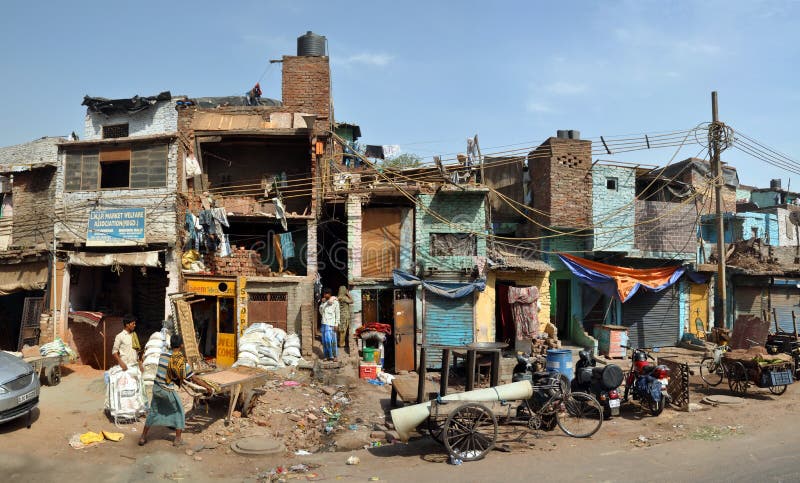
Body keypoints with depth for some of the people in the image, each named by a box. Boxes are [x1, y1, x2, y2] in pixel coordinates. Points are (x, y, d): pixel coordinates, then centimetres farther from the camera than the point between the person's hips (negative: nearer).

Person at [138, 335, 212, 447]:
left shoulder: (163, 354, -1)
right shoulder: (181, 361, -17)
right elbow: (194, 379, -14)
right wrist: (207, 387, -3)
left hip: (156, 388, 5)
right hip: (168, 391, -5)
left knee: (153, 412, 21)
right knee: (179, 412, 14)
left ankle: (143, 437, 26)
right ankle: (178, 439, 16)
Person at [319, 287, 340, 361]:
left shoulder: (335, 302, -2)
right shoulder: (324, 302, 14)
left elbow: (337, 314, -4)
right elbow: (321, 312, 9)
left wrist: (336, 324, -9)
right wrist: (322, 303, -2)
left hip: (331, 324, -5)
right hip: (324, 323, 5)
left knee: (331, 340, -7)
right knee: (324, 340, 4)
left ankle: (334, 356, 0)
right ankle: (327, 356, 10)